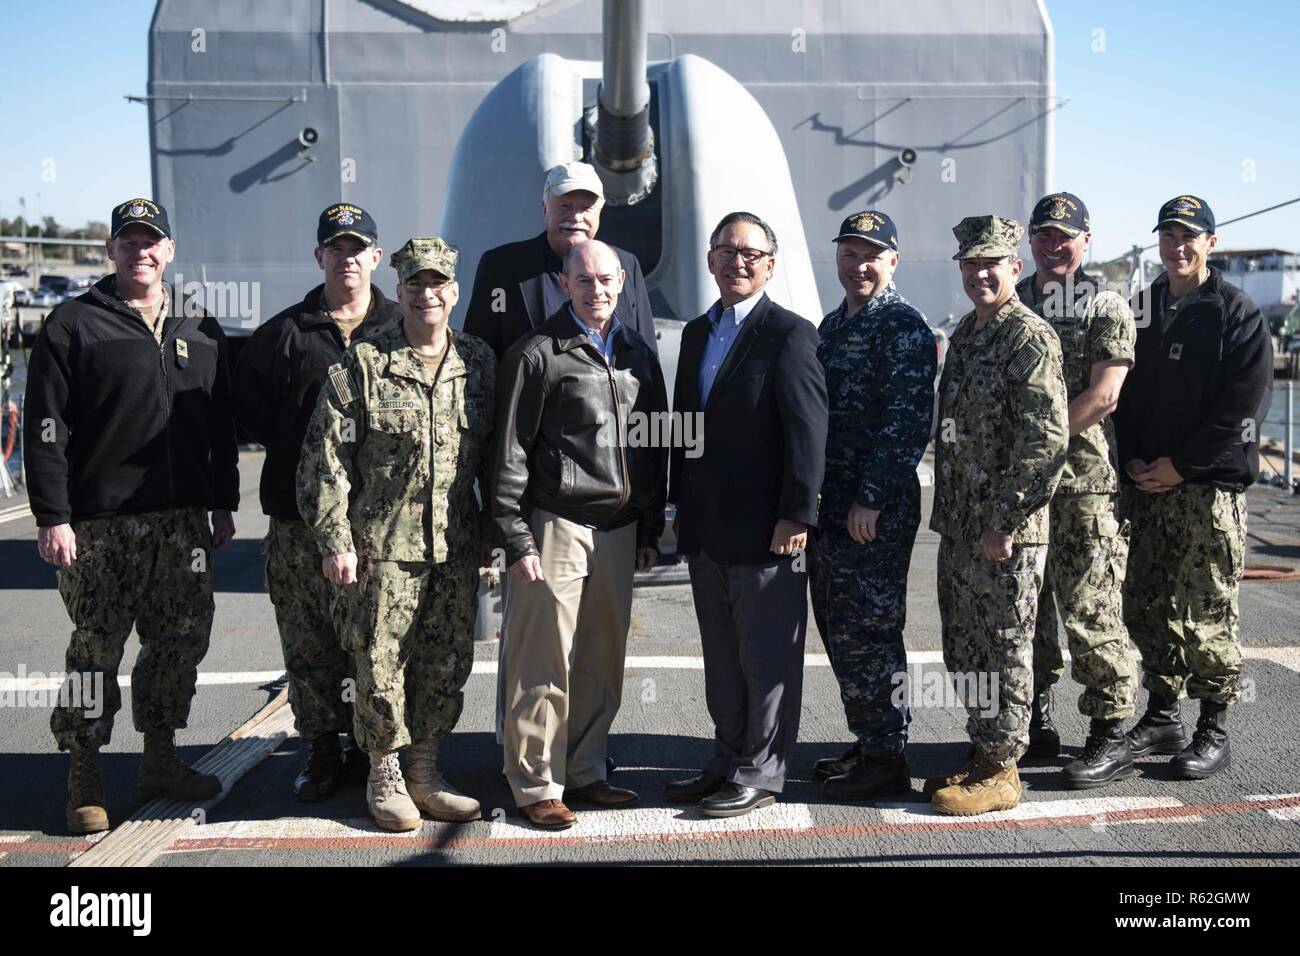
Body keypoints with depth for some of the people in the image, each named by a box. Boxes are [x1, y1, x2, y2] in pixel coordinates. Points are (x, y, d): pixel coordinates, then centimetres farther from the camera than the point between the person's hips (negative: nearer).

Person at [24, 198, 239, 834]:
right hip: (100, 524, -4)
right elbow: (45, 428, -5)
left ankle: (160, 760, 24)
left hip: (182, 520, 5)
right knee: (96, 648, -1)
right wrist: (52, 517, -11)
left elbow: (221, 427, 17)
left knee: (181, 642, 9)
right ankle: (83, 778, 11)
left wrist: (224, 507, 13)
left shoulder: (201, 330, 14)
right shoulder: (73, 326, 0)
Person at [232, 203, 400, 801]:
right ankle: (322, 747, 16)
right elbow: (247, 400, 13)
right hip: (300, 516, 1)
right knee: (308, 642, 3)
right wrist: (288, 445, 1)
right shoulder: (285, 332, 9)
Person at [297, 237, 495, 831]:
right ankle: (384, 775, 19)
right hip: (383, 545, -3)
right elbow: (326, 458, -5)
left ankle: (425, 772, 25)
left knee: (448, 665, 9)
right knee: (381, 664, 1)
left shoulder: (479, 364, 8)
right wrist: (334, 541, -9)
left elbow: (494, 457, 15)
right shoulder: (362, 365, -3)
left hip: (457, 546, 4)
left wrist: (494, 531, 12)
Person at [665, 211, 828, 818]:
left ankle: (760, 775, 16)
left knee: (767, 660, 4)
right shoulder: (696, 334, 14)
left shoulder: (790, 335, -8)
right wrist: (681, 505, 14)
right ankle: (728, 761, 30)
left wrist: (796, 517, -17)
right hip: (705, 531, 7)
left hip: (765, 532, -7)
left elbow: (807, 433, -13)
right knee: (721, 659, 17)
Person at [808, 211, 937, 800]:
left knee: (866, 633, -3)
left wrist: (871, 499, -20)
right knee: (839, 630, 14)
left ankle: (886, 760, 9)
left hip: (876, 509, -9)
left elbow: (909, 420, -17)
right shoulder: (833, 325, 17)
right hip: (829, 504, 9)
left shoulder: (902, 326, -10)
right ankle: (868, 744, 26)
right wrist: (814, 497, 17)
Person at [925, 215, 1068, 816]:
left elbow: (1047, 439, -20)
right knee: (963, 649, 16)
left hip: (1006, 531, -9)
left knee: (1004, 649, 2)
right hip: (959, 524, 9)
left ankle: (1000, 771, 13)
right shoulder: (966, 331, 15)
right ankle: (982, 750, 30)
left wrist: (1003, 523, -20)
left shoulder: (1030, 338, -14)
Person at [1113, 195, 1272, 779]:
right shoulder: (1140, 310, 14)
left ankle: (1214, 730, 7)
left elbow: (1243, 408, -9)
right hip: (1146, 486, 6)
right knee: (1147, 609, 9)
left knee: (1206, 614, -5)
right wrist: (1133, 460, -1)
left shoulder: (1238, 314, -2)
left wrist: (1181, 465, -13)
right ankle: (1162, 717, 22)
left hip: (1209, 486, -5)